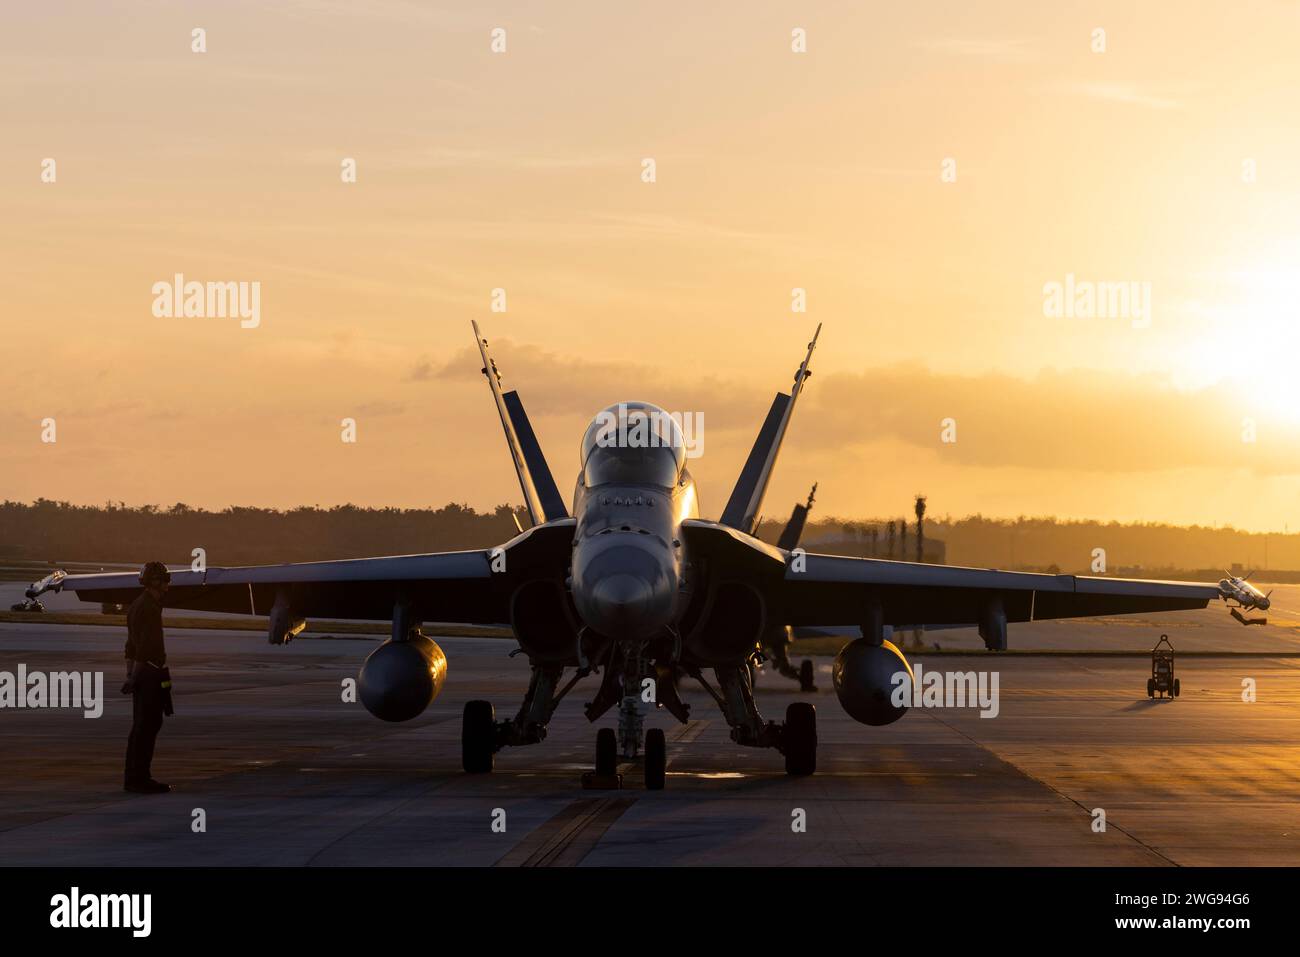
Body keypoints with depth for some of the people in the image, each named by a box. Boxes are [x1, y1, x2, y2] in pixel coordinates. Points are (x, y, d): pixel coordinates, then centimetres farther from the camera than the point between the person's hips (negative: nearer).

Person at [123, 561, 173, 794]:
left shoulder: (137, 606, 16)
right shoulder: (149, 608, -16)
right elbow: (144, 646, -20)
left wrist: (130, 674, 22)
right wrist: (134, 677, -21)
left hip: (140, 672, 10)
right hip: (150, 673, -10)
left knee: (141, 727, 12)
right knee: (147, 727, -8)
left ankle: (134, 777, 15)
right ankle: (140, 777, -8)